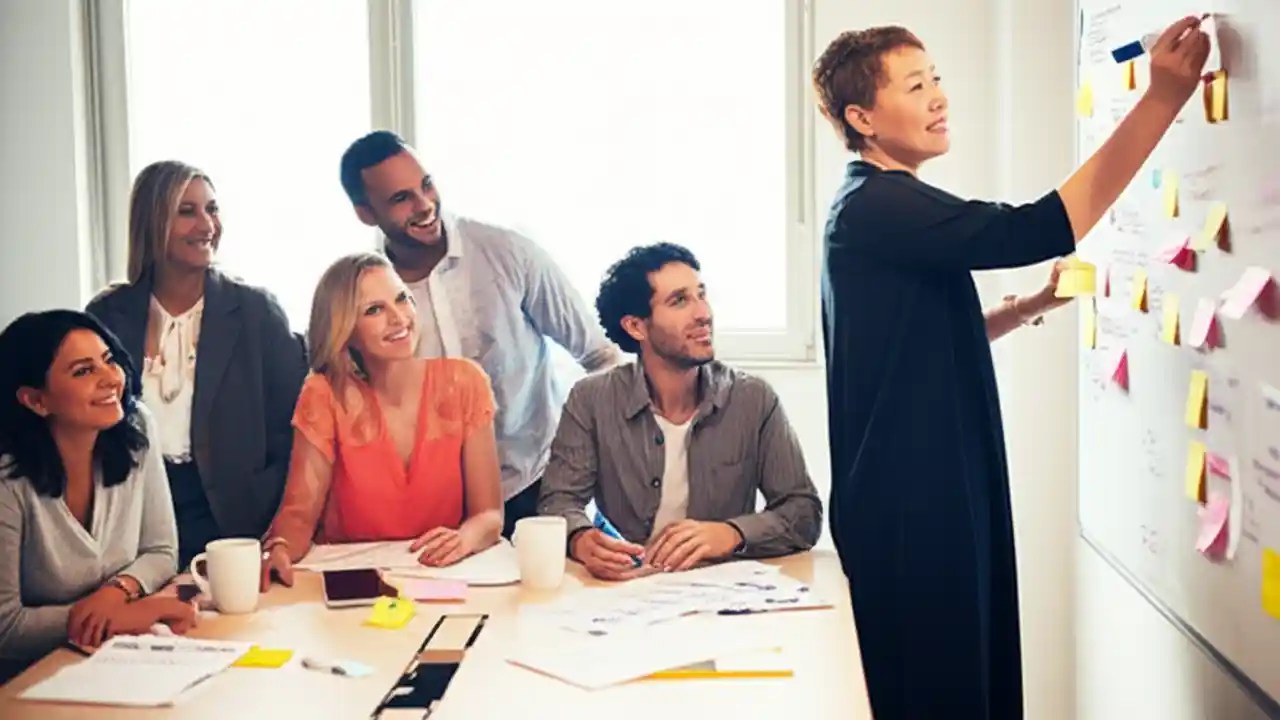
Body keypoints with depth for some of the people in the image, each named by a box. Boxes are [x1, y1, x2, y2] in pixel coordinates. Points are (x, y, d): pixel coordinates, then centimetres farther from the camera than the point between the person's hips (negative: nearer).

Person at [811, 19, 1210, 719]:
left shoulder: (877, 208, 16)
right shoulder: (878, 207, -17)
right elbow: (1042, 229, -28)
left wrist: (1028, 307, 12)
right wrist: (1164, 96, -26)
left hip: (934, 496, 10)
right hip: (908, 511, -10)